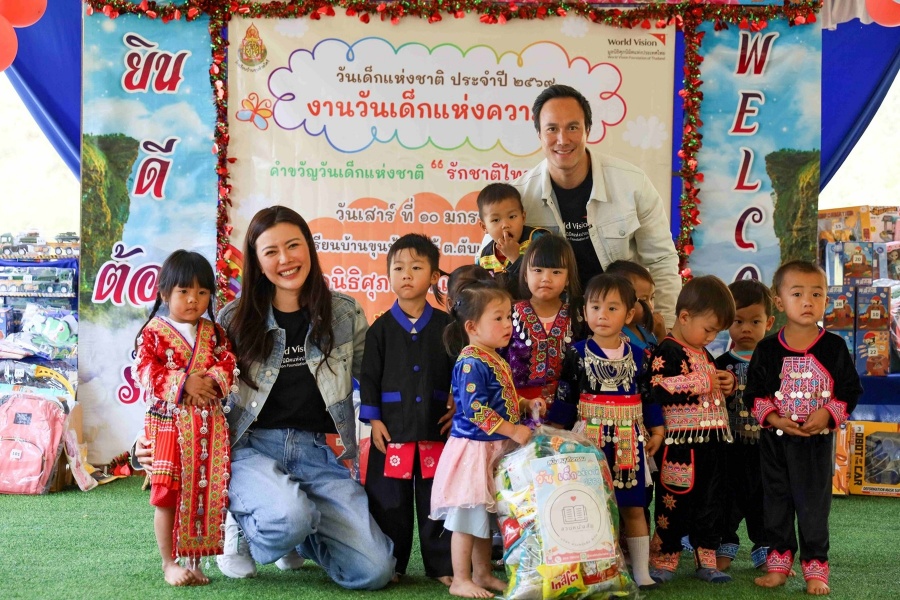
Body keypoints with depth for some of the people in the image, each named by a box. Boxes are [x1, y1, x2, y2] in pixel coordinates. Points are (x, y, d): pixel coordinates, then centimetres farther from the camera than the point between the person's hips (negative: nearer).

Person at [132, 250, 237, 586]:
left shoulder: (213, 332, 12)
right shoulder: (153, 333, -1)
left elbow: (229, 366, 5)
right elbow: (145, 374, -10)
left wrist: (212, 381, -16)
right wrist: (184, 385, -19)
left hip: (209, 426, 4)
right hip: (169, 423, -4)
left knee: (207, 493, 5)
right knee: (168, 494, -1)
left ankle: (194, 561, 16)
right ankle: (169, 564, 10)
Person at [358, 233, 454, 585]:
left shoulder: (445, 325, 4)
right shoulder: (381, 328, 2)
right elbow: (369, 376, 1)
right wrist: (373, 419, -5)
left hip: (436, 427, 0)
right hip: (392, 429, 0)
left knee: (437, 499, 6)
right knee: (390, 501, 6)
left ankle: (442, 566, 16)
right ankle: (390, 565, 18)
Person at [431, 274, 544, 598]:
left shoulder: (496, 360, 10)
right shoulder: (470, 363, -20)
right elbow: (475, 409, -26)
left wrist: (526, 404, 8)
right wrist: (513, 431, -24)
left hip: (493, 449, 9)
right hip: (473, 448, -9)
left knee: (486, 515, 18)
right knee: (468, 516, 0)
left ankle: (482, 574, 29)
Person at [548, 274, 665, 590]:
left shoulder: (638, 355, 4)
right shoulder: (577, 353, -2)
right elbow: (566, 396, 1)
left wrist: (656, 431, 8)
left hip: (629, 439, 2)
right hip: (590, 437, -2)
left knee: (633, 507, 7)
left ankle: (641, 572, 15)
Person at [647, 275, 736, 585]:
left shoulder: (704, 354, 17)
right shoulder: (667, 351, -12)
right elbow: (658, 390, -26)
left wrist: (727, 383, 8)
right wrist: (701, 382, -22)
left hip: (712, 440, 8)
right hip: (682, 442, -8)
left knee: (709, 502, 13)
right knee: (675, 502, -1)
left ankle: (706, 559, 21)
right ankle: (663, 559, 10)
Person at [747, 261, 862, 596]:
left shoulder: (834, 347, -3)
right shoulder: (767, 349, -1)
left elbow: (850, 391, -1)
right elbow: (754, 393, 1)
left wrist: (828, 414, -16)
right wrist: (773, 418, -14)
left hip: (818, 440, -1)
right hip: (774, 439, 2)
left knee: (814, 504, 4)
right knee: (776, 502, 10)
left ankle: (815, 568, 14)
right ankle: (778, 564, 21)